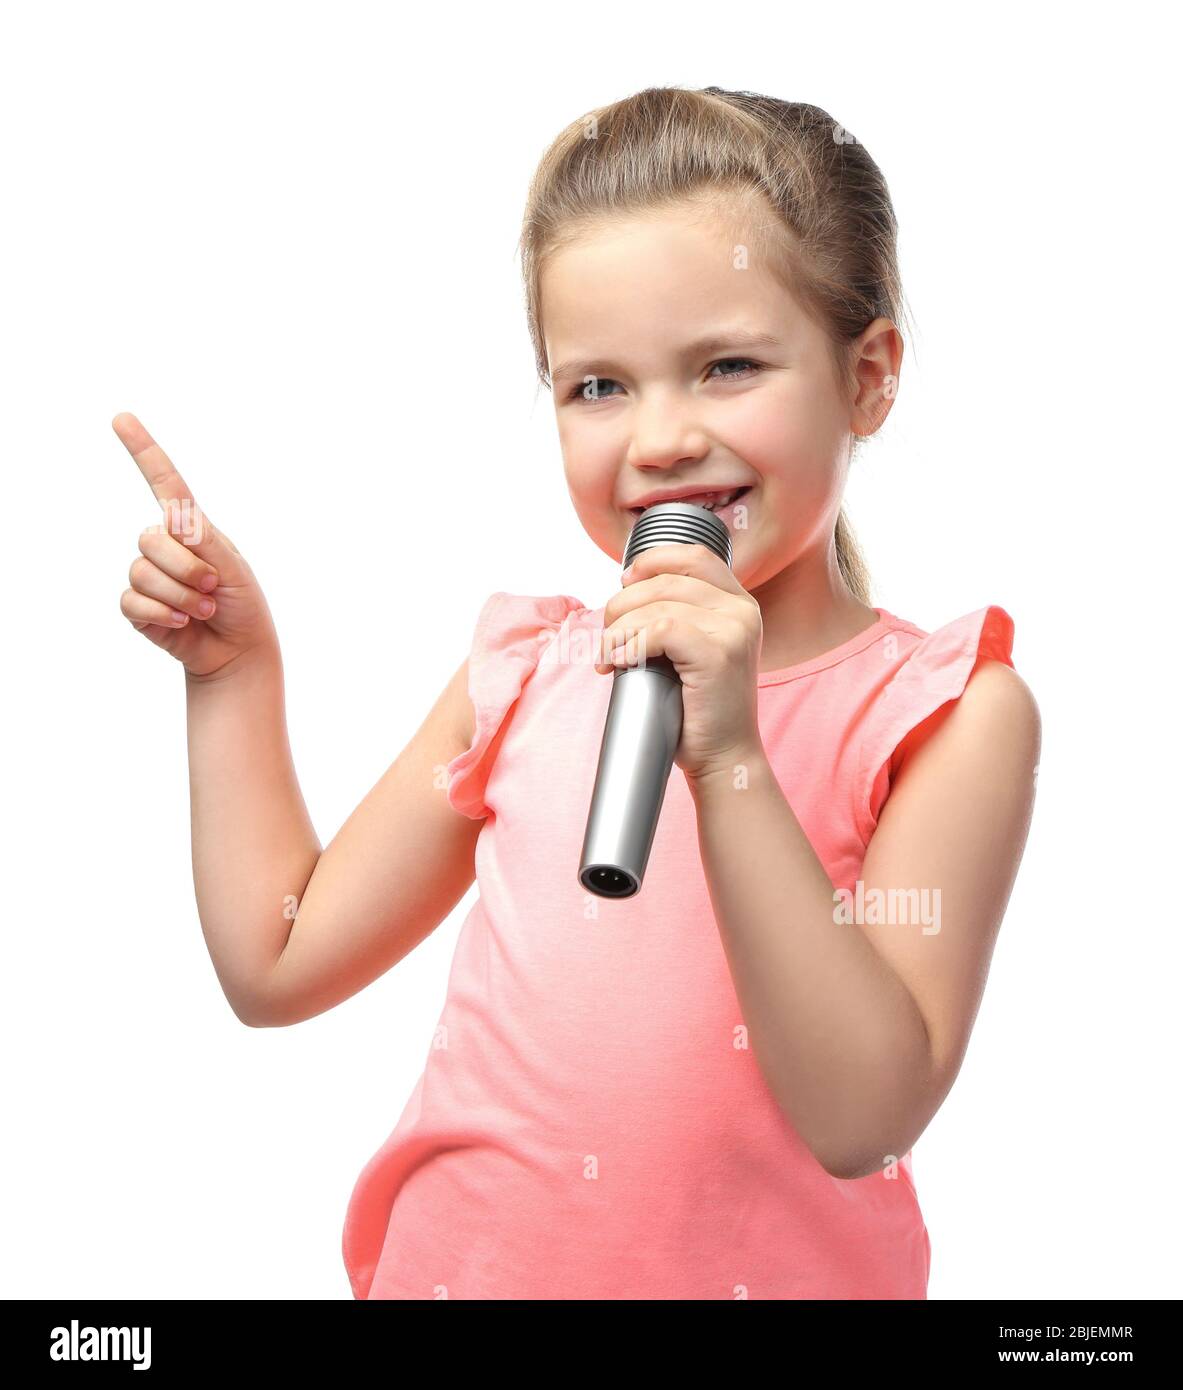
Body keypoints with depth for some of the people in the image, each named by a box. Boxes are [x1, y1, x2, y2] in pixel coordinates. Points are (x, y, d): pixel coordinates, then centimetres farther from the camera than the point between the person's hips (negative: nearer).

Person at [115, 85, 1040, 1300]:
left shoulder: (952, 709, -9)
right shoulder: (526, 668, 2)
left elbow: (861, 1120, -19)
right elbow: (278, 964, 7)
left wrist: (728, 763, -26)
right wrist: (232, 667, 3)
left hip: (758, 1270, -2)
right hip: (457, 1260, 2)